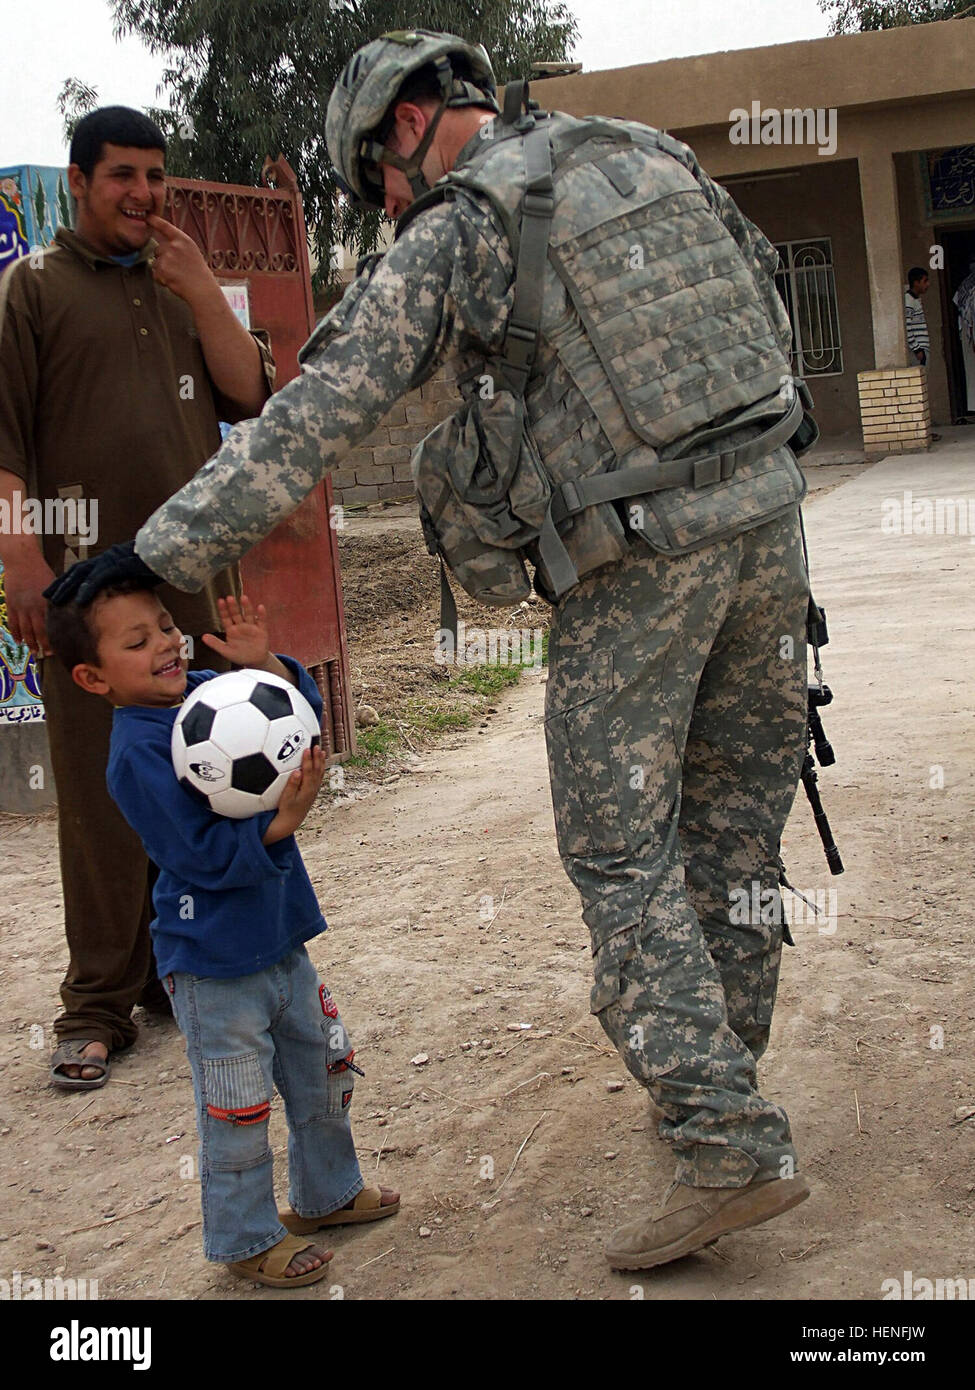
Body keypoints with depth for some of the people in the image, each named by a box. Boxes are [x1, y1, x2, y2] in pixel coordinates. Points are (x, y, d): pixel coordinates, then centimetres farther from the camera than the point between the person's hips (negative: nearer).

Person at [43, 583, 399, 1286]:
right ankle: (249, 1240, 26)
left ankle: (328, 1192, 44)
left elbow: (301, 708, 4)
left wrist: (263, 662, -12)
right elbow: (206, 856, -25)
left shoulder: (211, 691, 0)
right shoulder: (138, 753, -22)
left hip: (279, 937, 8)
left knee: (323, 1077, 23)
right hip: (213, 968, -8)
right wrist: (283, 821, -34)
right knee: (237, 1112, 5)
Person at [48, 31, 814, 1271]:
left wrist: (160, 550, -4)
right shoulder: (657, 156, 14)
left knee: (621, 857, 0)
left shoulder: (451, 236, -4)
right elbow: (770, 320, 19)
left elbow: (311, 421, -8)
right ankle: (714, 1088, 26)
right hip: (763, 516, 7)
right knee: (733, 828, 14)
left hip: (634, 565, -7)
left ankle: (731, 1149, -5)